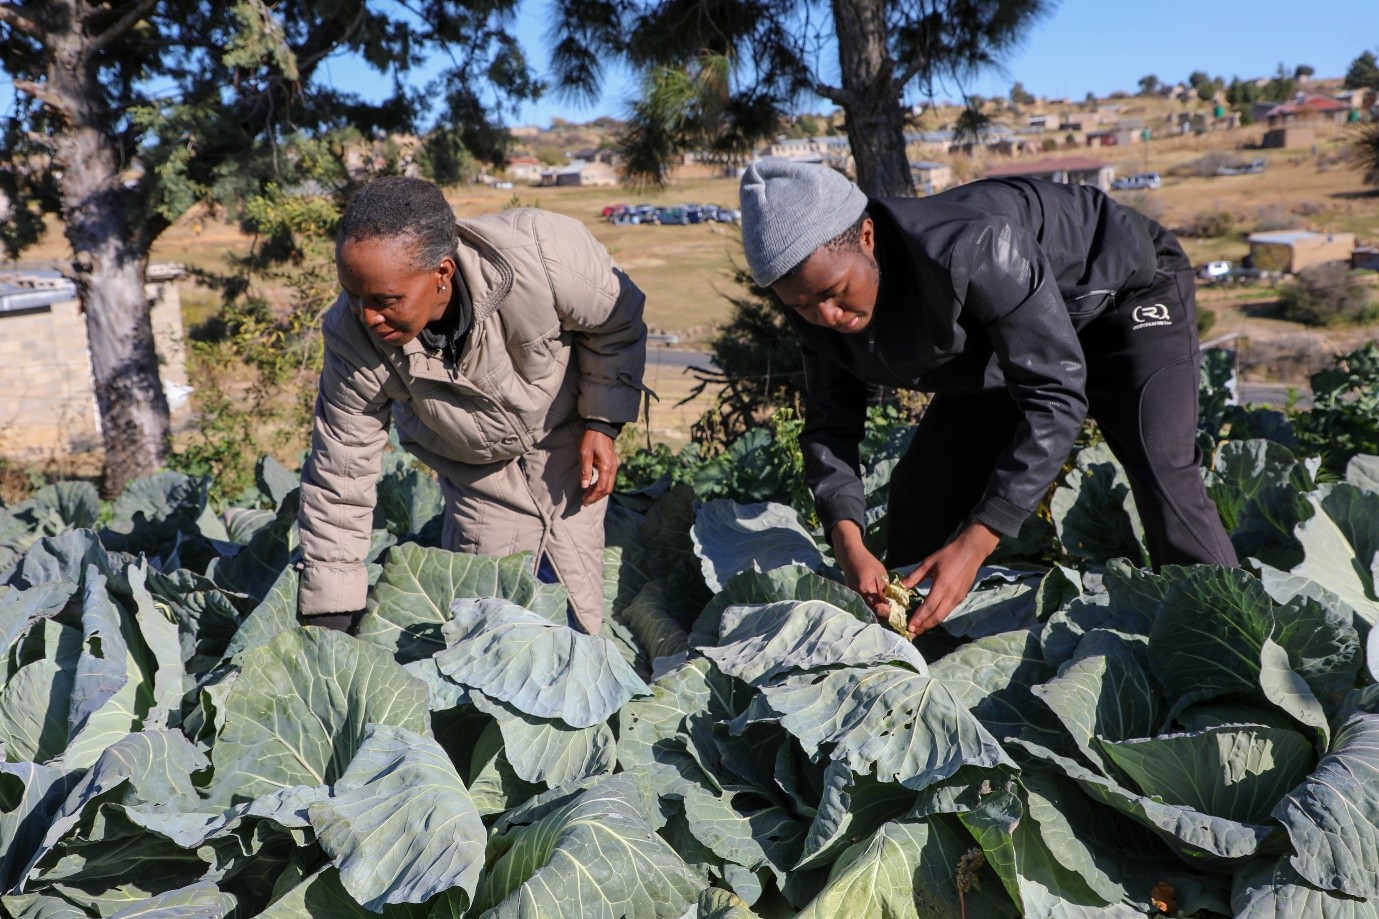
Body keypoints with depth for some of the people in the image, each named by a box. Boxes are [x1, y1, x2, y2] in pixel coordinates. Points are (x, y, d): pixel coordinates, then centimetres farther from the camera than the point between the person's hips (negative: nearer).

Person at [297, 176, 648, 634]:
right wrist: (328, 620, -17)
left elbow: (617, 323, -14)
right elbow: (338, 482, -20)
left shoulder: (542, 257, -38)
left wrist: (603, 424, -13)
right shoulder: (355, 339, -29)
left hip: (564, 436, -1)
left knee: (573, 617, -1)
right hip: (474, 469, 1)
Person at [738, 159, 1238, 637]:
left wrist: (974, 544, -42)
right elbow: (830, 423, -13)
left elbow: (1056, 397, -38)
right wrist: (848, 543, -30)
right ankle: (906, 630, 19)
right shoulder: (818, 309, -21)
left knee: (1162, 482, -23)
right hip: (1001, 337, 6)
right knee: (921, 487, 2)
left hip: (1127, 291, -6)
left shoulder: (971, 250, -42)